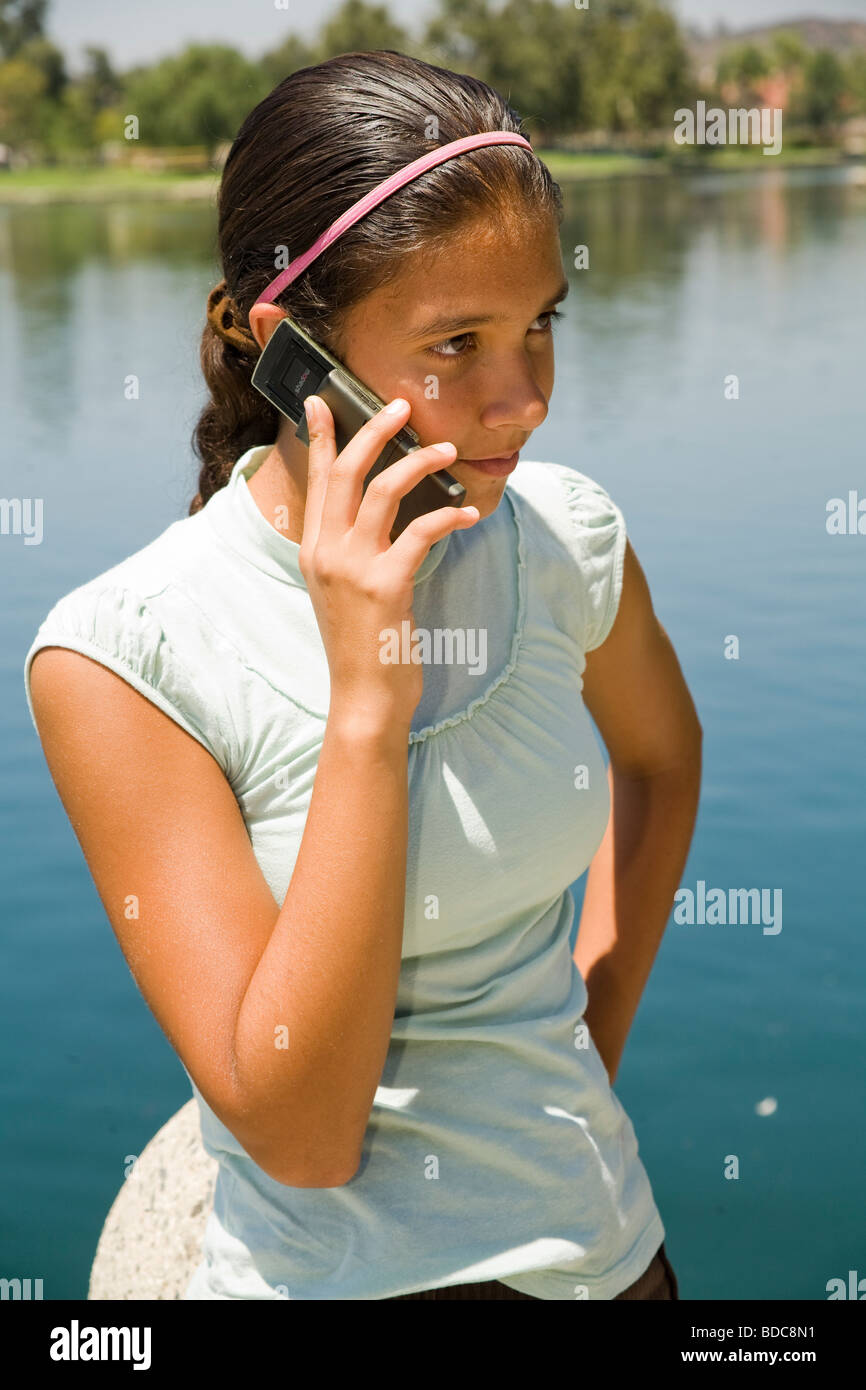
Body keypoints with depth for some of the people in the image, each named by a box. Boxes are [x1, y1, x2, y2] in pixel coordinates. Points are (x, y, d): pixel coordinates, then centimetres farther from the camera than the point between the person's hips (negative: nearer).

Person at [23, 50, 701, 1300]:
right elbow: (300, 1135, -23)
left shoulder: (563, 533, -8)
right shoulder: (124, 657, -20)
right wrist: (366, 703, -28)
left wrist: (594, 1040, 7)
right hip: (358, 1274, -4)